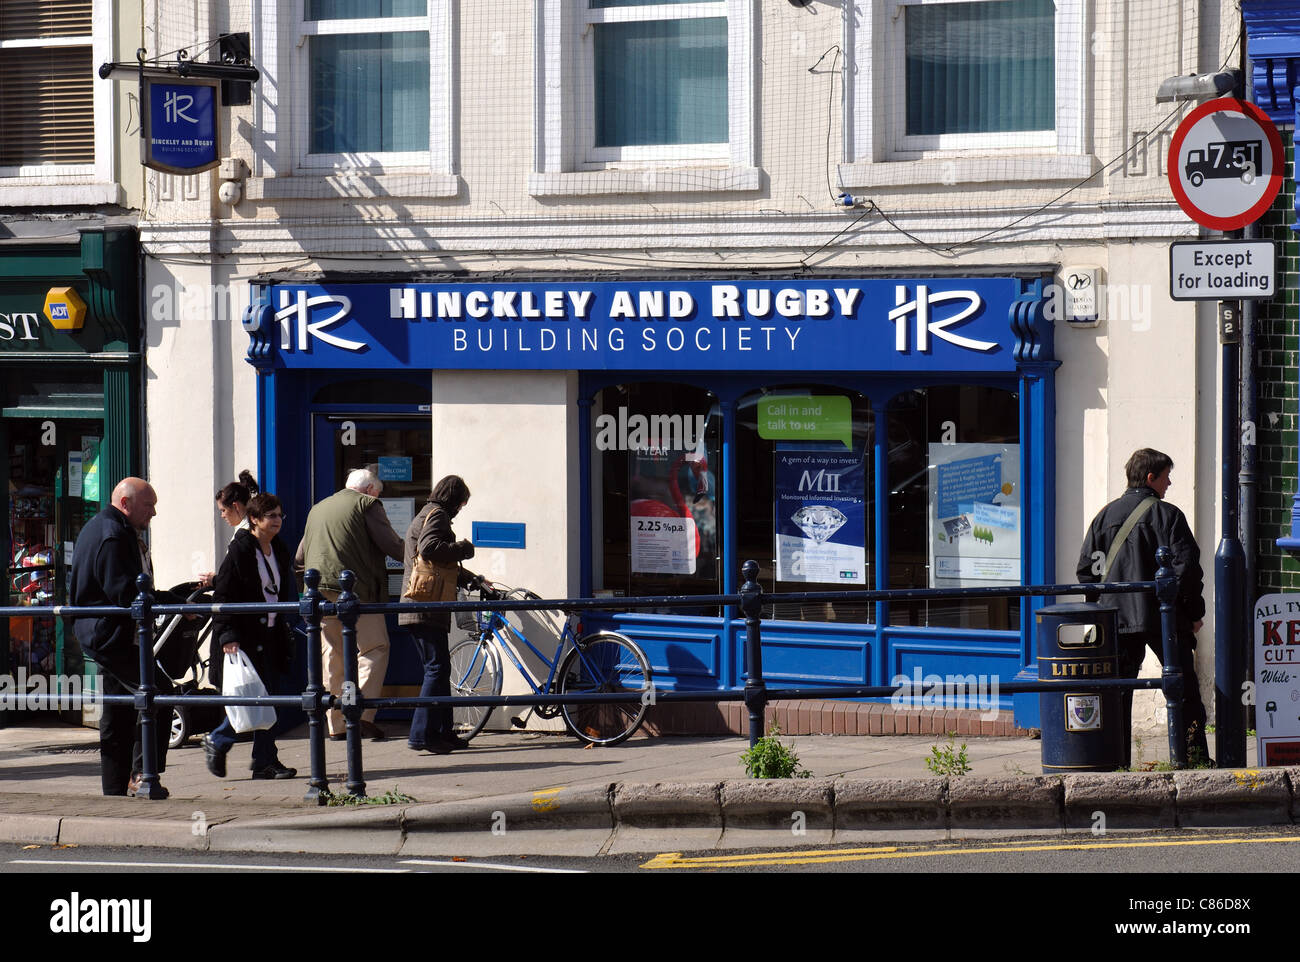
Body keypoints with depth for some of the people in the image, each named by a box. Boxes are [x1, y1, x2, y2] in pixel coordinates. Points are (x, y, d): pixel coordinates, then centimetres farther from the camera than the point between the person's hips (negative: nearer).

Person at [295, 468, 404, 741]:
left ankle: (336, 725, 8)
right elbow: (392, 546, -6)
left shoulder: (317, 509, 24)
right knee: (374, 649, -2)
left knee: (333, 657, 10)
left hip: (319, 592, 6)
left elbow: (299, 558, 27)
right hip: (355, 591, -6)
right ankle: (363, 714, -16)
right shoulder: (368, 504, 3)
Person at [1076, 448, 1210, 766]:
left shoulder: (1106, 515, 6)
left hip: (1118, 619, 4)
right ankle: (1195, 757, 3)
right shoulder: (1167, 515, -6)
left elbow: (1086, 568, 5)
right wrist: (1194, 612, 1)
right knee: (1184, 688, 4)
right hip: (1164, 619, -4)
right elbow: (1187, 567, -10)